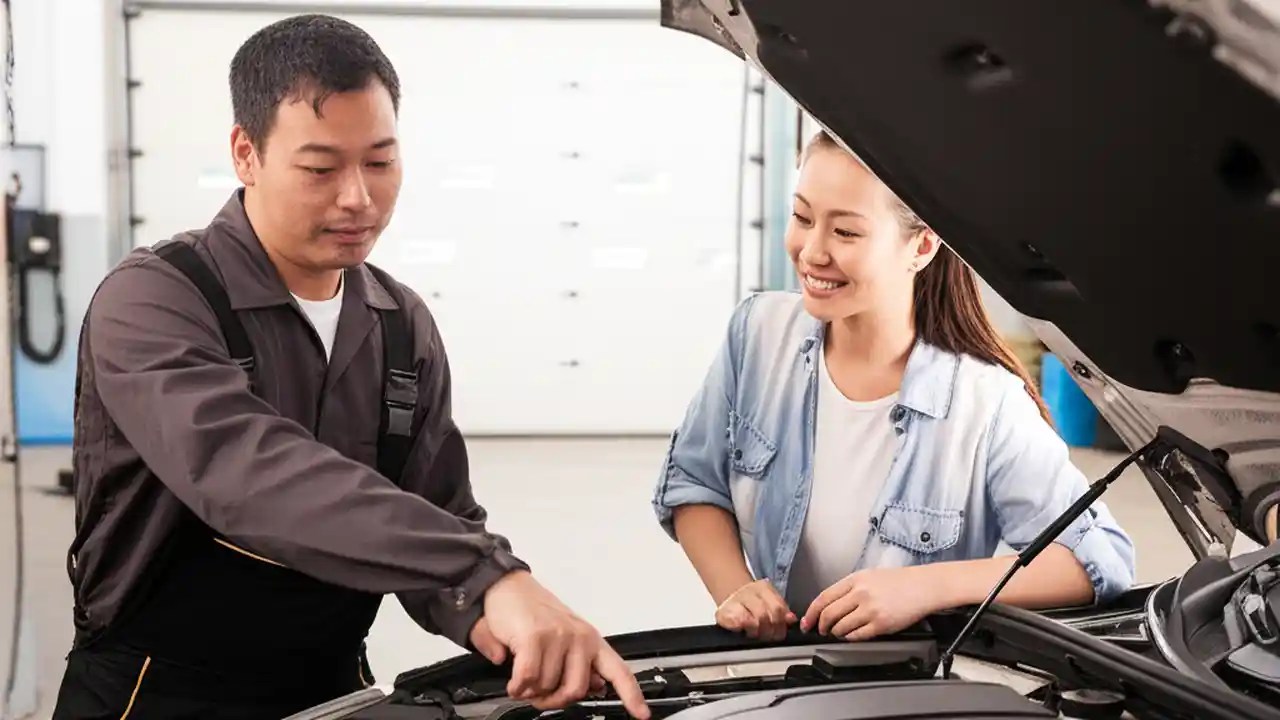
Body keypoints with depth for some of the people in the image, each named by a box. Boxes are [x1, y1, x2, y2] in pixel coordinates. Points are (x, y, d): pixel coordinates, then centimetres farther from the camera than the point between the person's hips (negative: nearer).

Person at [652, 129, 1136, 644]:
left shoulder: (987, 403, -19)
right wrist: (733, 590, -12)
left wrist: (927, 586, -28)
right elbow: (692, 482, 6)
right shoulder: (760, 329, -6)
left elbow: (1104, 559, -18)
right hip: (768, 663, 4)